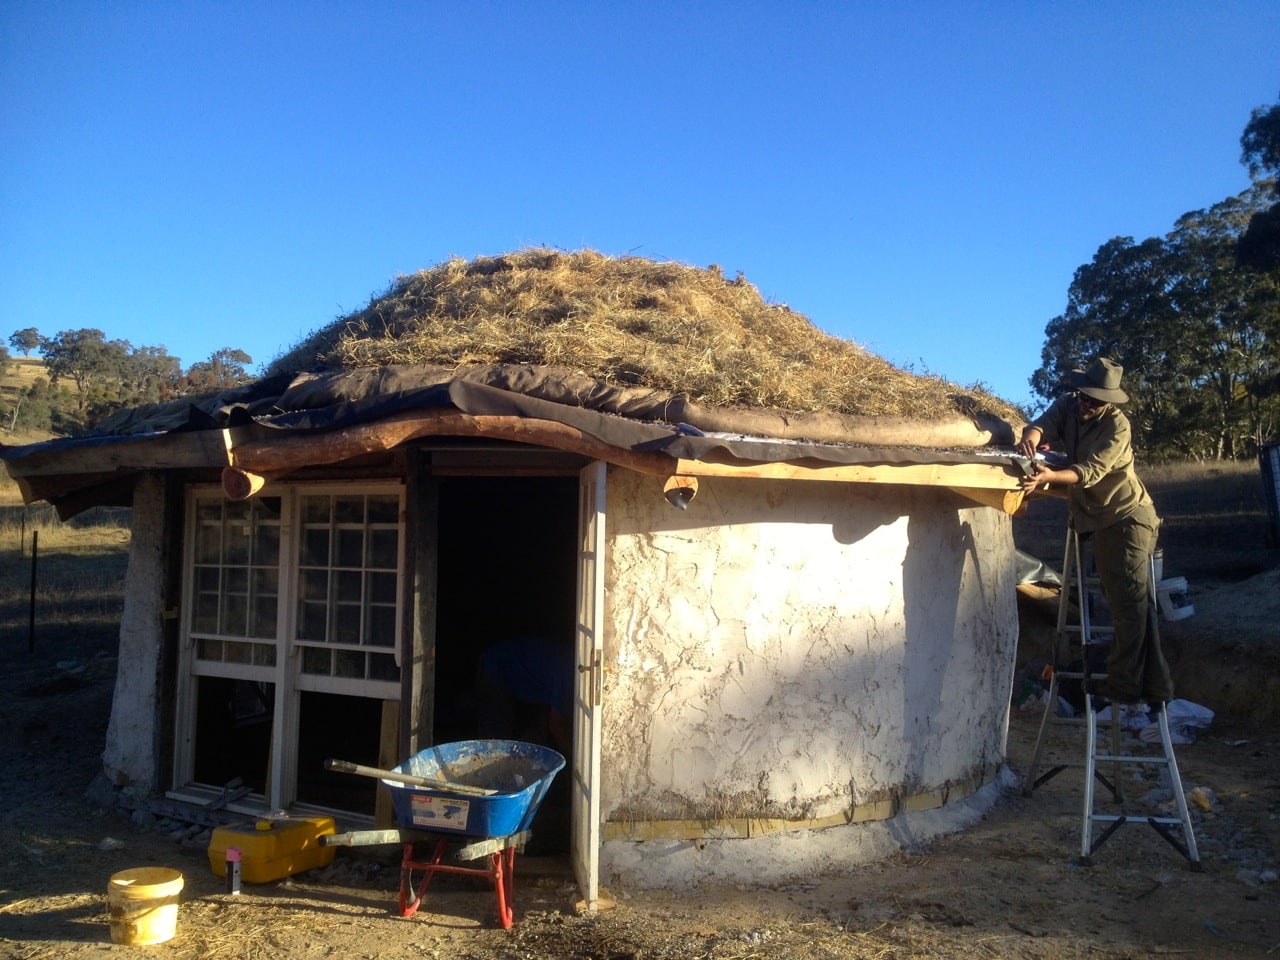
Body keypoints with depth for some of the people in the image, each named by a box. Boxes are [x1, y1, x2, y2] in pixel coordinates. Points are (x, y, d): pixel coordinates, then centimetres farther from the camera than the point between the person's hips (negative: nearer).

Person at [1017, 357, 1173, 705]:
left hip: (1127, 517, -7)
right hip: (1100, 520, 8)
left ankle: (1124, 685, -8)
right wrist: (1030, 440, -40)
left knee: (1129, 600, -10)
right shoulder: (1067, 405, 1)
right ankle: (1153, 684, 20)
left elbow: (1090, 471, -27)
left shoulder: (1117, 425, -17)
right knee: (1123, 601, 12)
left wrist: (1049, 476, -45)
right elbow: (1042, 424, -16)